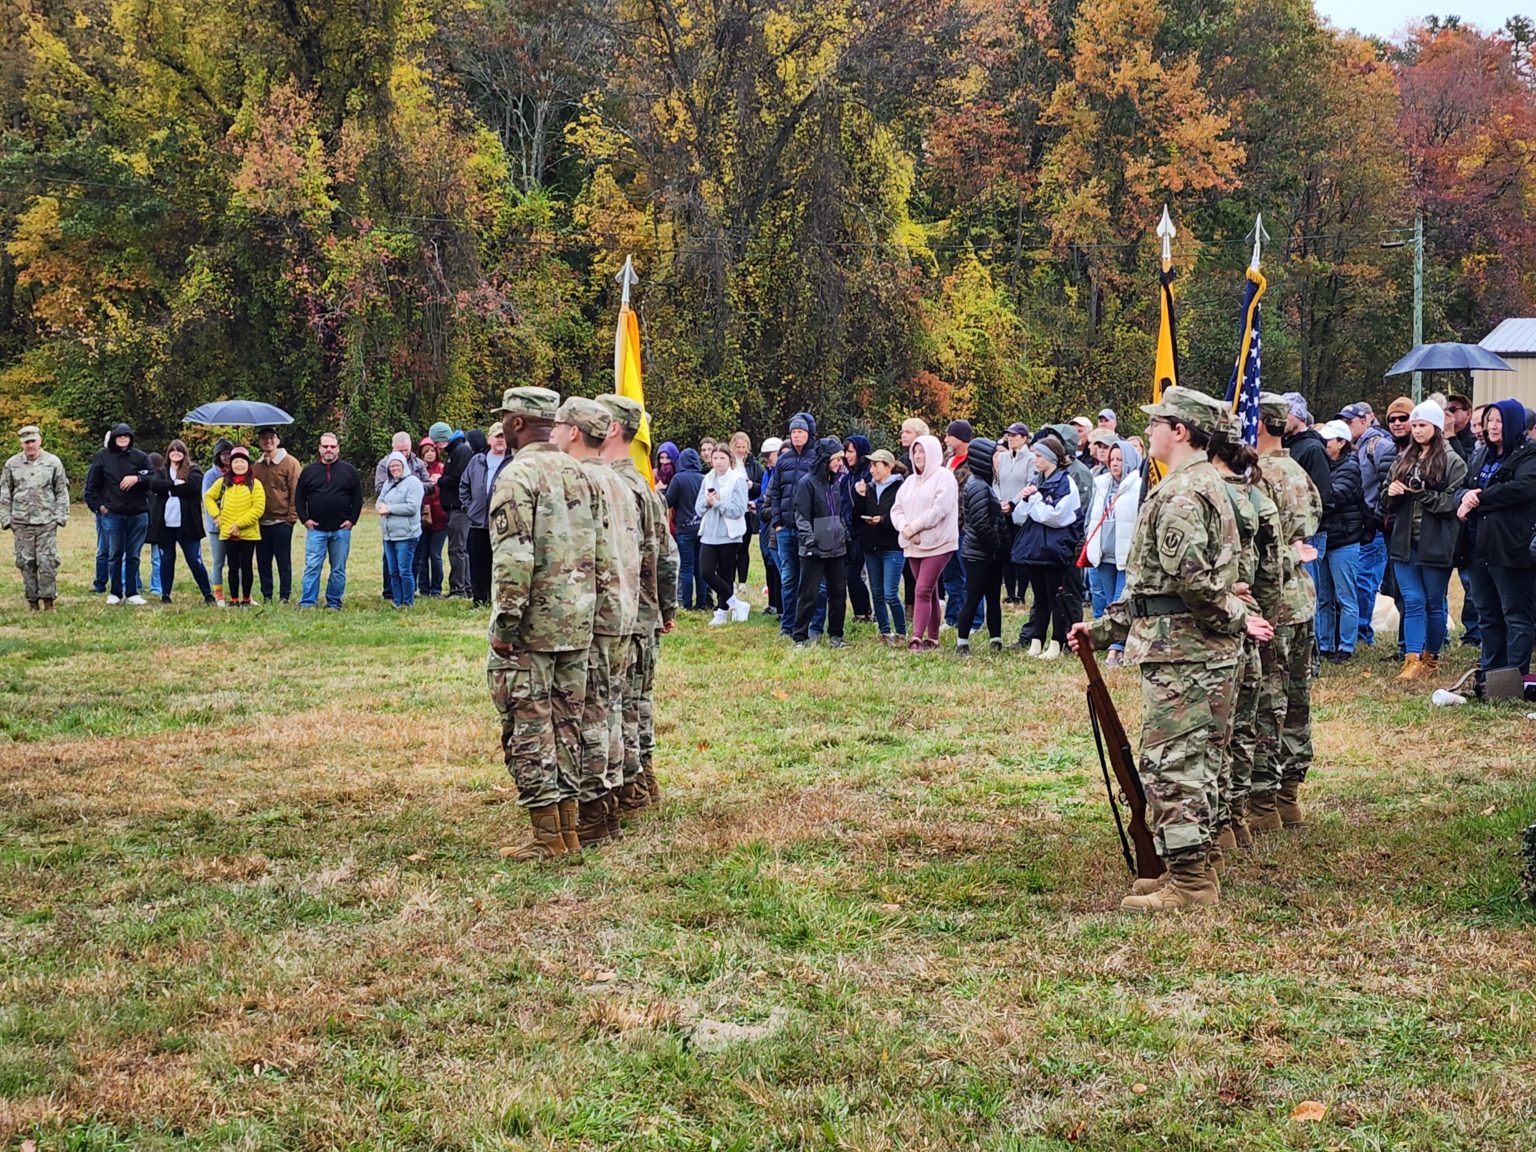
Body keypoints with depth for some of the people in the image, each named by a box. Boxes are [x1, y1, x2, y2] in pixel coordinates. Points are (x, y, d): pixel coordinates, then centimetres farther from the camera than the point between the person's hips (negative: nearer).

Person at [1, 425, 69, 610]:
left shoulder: (53, 462, 3)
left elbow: (62, 492, 7)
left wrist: (60, 516, 0)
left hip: (47, 522, -2)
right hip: (21, 523, 2)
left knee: (48, 562, -6)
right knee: (26, 563, 3)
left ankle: (48, 599, 1)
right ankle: (32, 600, 11)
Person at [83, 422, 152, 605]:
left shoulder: (140, 457, 5)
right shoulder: (103, 457, 3)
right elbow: (92, 485, 7)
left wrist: (137, 479, -15)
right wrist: (98, 505, -1)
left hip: (138, 514, 1)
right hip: (113, 514, -1)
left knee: (133, 555, 6)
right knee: (115, 554, 3)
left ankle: (132, 592, 12)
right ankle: (115, 593, 12)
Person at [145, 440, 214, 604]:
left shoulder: (193, 470, 5)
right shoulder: (161, 471, 12)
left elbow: (194, 484, -17)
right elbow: (153, 484, -9)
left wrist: (168, 488, -9)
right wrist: (175, 484, -15)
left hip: (187, 525, -2)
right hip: (165, 525, 2)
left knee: (195, 562, -2)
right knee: (166, 561, 9)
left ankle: (208, 595, 7)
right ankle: (165, 595, 18)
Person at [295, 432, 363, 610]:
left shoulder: (349, 471, 4)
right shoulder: (309, 471, 5)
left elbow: (357, 498, 6)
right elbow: (299, 498, 8)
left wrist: (352, 520, -3)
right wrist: (305, 519, -2)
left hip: (341, 529, 1)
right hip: (316, 529, 0)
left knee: (339, 569, 5)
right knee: (312, 567, -5)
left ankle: (334, 603, 12)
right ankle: (307, 602, -3)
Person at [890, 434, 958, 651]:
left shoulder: (944, 477, -6)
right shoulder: (910, 481, 17)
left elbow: (939, 509, -17)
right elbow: (897, 509, 11)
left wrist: (914, 527, -14)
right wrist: (904, 527, -10)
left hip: (937, 543, -7)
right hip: (913, 544, 7)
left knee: (923, 590, -15)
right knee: (930, 592, 11)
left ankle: (917, 638, -19)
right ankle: (932, 638, 15)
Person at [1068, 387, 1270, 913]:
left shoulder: (1180, 494, -15)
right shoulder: (1207, 484, 19)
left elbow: (1191, 578, -28)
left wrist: (1234, 616, -12)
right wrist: (1102, 629, 20)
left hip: (1179, 653, -11)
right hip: (1209, 651, 11)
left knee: (1170, 765, -7)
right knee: (1193, 764, 15)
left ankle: (1188, 883, -5)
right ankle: (1195, 873, 22)